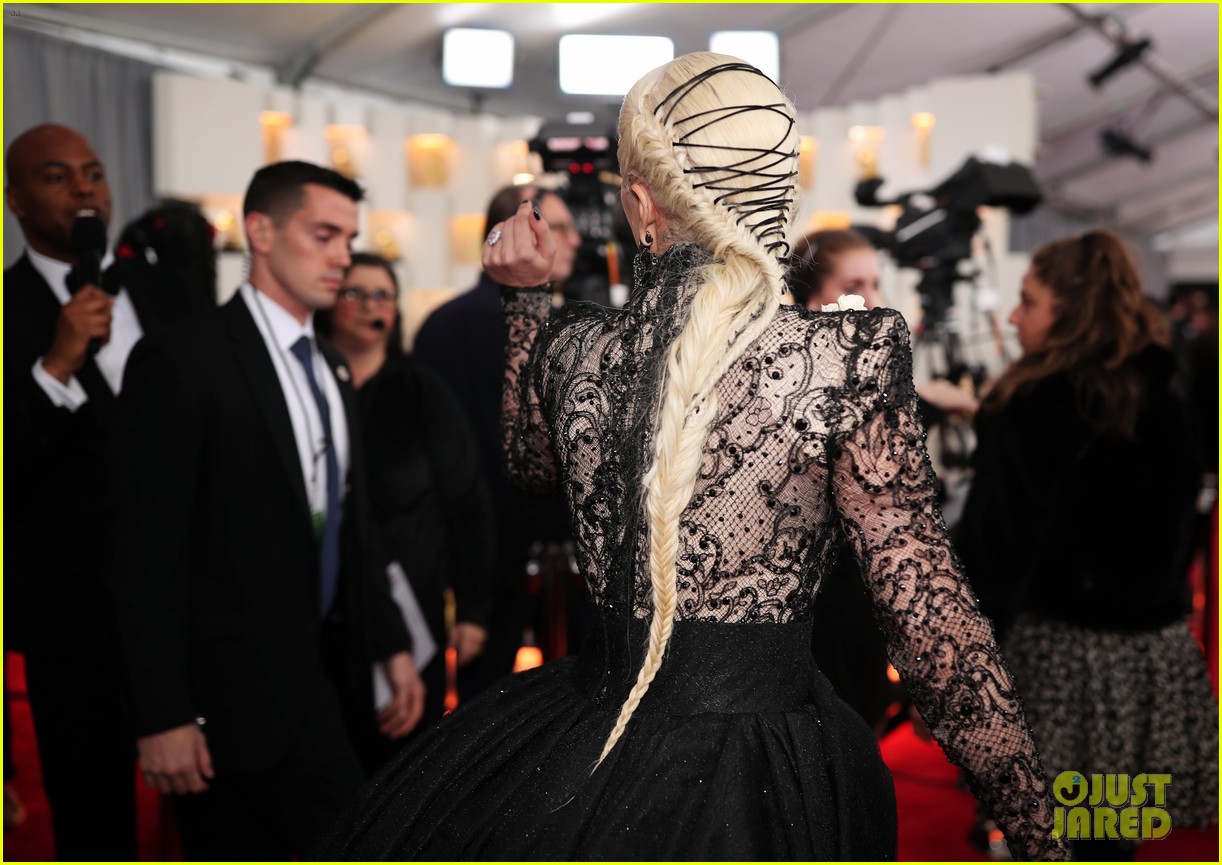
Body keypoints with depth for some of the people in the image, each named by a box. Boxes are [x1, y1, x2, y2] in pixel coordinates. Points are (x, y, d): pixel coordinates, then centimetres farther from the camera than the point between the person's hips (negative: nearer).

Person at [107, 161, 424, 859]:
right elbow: (148, 553, -15)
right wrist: (165, 717, -16)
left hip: (317, 671, 8)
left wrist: (393, 646, 13)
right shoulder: (184, 361, -12)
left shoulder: (331, 368, 14)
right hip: (244, 681, -8)